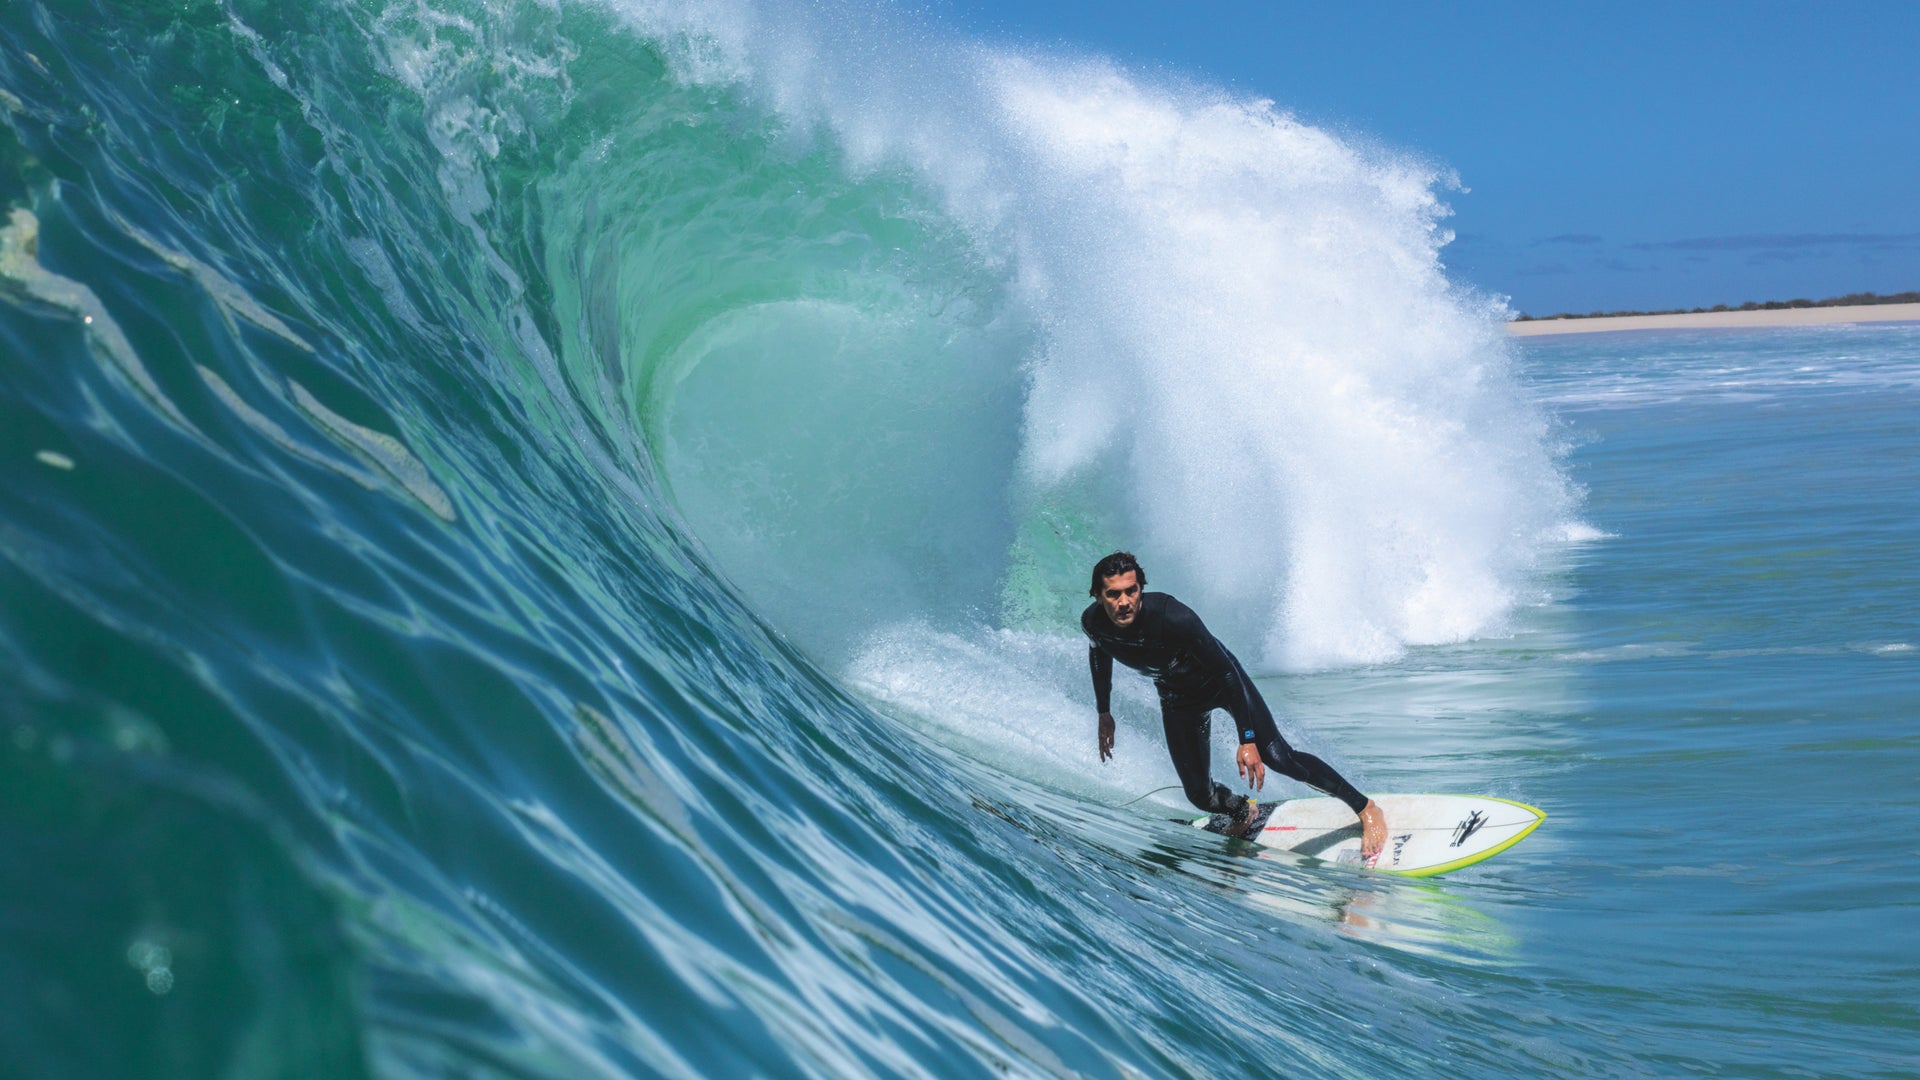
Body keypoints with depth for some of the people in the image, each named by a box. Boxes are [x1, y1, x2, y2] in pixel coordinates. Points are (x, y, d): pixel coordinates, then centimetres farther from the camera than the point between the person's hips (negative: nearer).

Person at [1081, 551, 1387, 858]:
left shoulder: (1172, 617, -38)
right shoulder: (1093, 622, -23)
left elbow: (1227, 672, -28)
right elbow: (1098, 653, 4)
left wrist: (1247, 740, -30)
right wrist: (1104, 713, 11)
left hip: (1218, 680, -4)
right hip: (1177, 699, 4)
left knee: (1277, 757, -15)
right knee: (1201, 797, -3)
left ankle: (1367, 809, 1)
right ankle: (1244, 810, 33)